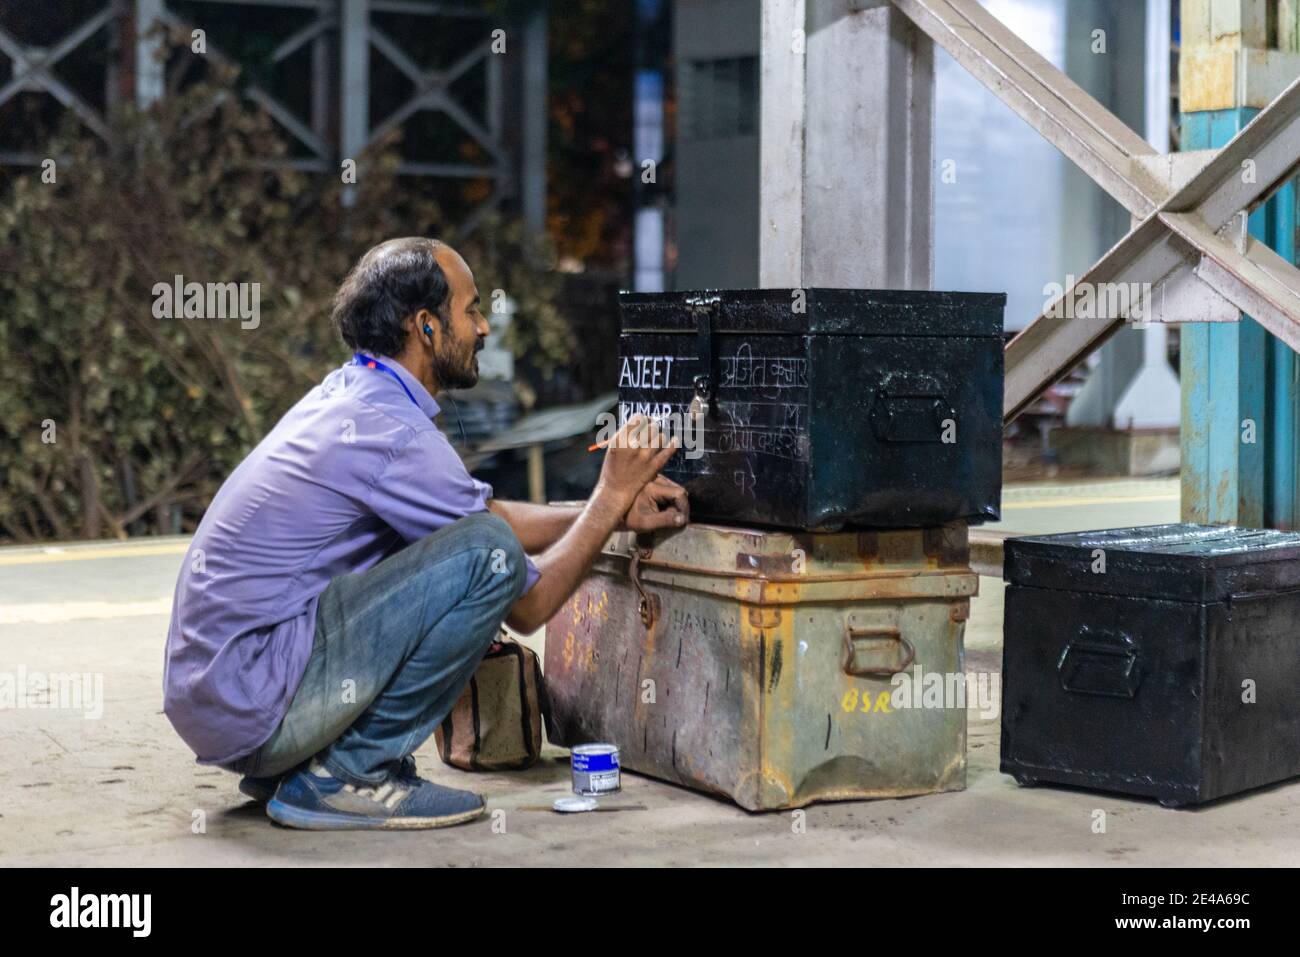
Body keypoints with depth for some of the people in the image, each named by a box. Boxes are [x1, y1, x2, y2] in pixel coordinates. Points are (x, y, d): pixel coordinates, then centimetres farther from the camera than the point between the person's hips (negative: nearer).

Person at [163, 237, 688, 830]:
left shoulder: (349, 394, 12)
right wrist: (612, 495, 2)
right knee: (488, 551, -17)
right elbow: (528, 605, -9)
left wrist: (617, 511, 18)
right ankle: (347, 775, -7)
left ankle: (281, 767, 16)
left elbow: (484, 508, 25)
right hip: (252, 706, -10)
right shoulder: (395, 436, -17)